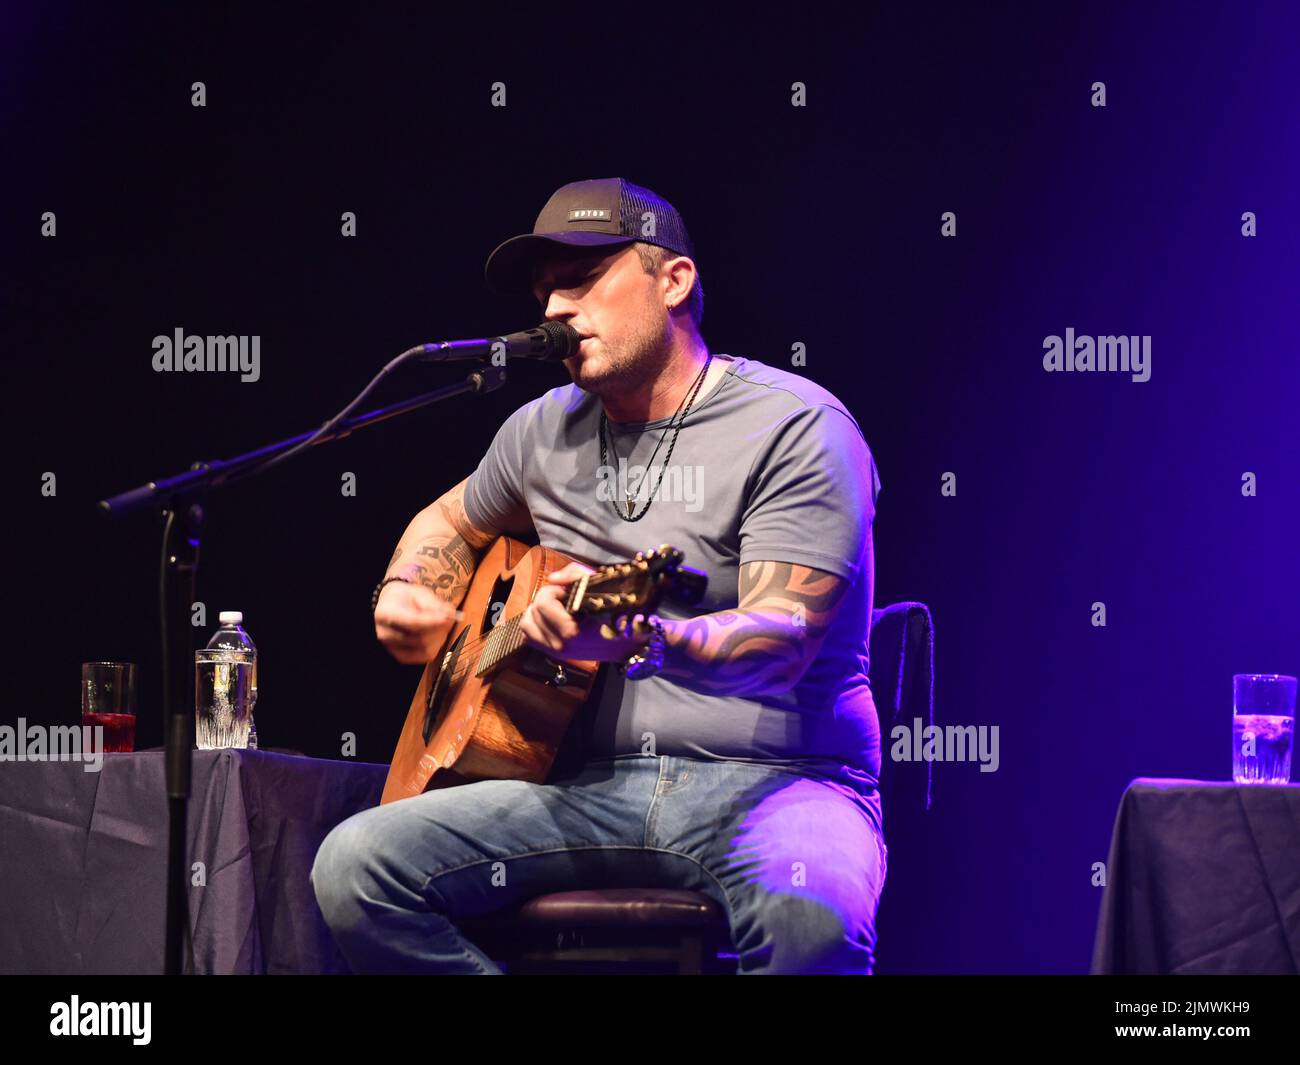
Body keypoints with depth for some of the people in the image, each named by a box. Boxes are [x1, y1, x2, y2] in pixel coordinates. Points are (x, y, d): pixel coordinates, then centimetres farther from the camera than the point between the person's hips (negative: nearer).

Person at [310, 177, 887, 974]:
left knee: (808, 914, -41)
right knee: (355, 865, -17)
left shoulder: (796, 427, -5)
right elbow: (452, 522, 37)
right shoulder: (545, 431, 16)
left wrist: (644, 640, -38)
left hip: (772, 780, -5)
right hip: (598, 783, 6)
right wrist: (408, 595, 14)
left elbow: (783, 641, -18)